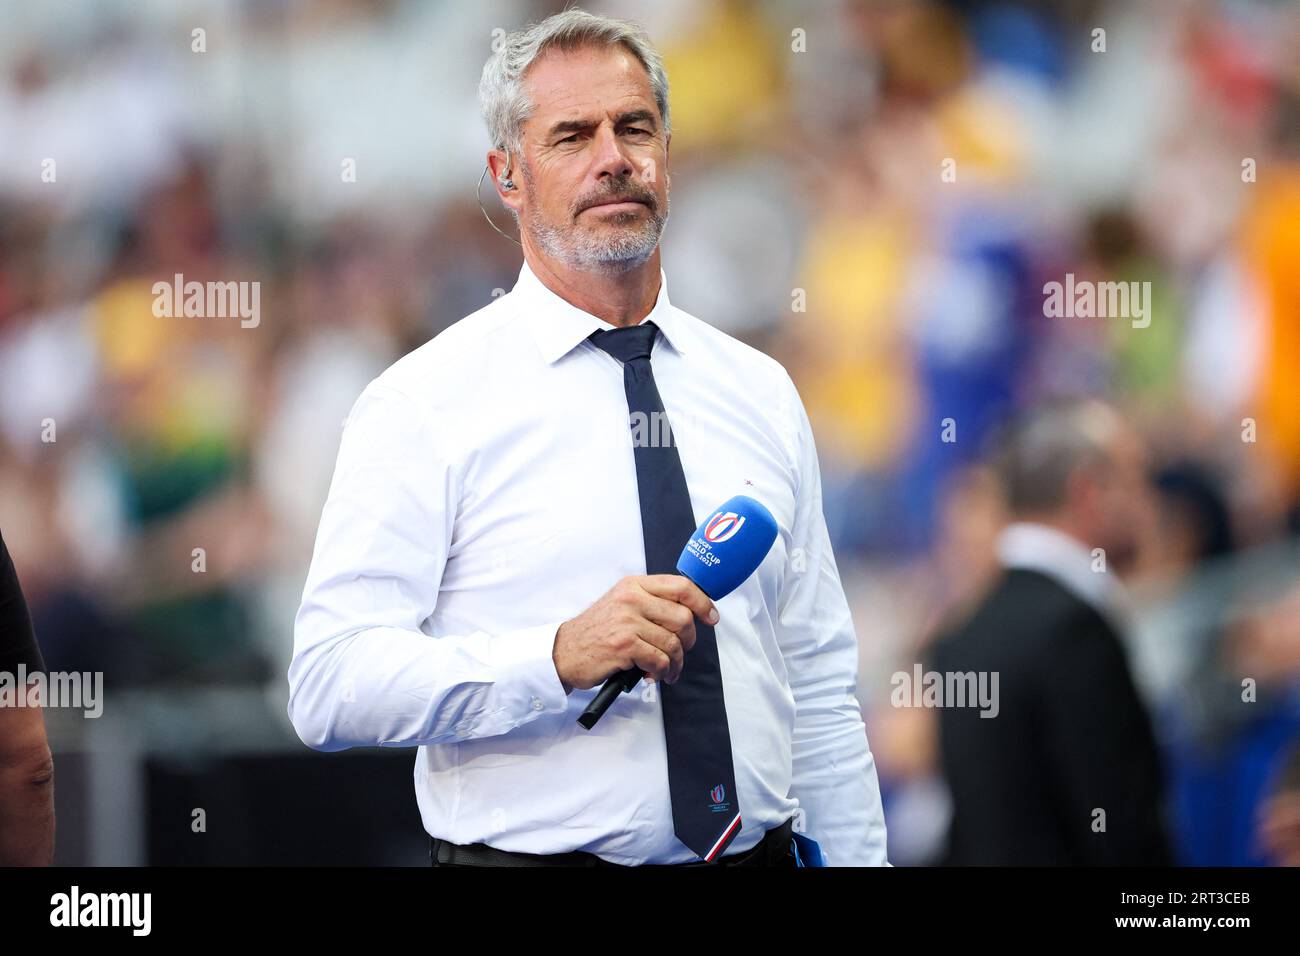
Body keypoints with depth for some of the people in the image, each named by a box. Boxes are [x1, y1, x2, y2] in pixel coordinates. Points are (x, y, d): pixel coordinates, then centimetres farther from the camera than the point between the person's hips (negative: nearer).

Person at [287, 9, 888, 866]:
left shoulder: (761, 396, 9)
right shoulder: (425, 402, -7)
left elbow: (823, 690, 9)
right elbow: (330, 684, -16)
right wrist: (561, 659, -26)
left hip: (758, 853, 4)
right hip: (528, 855, -4)